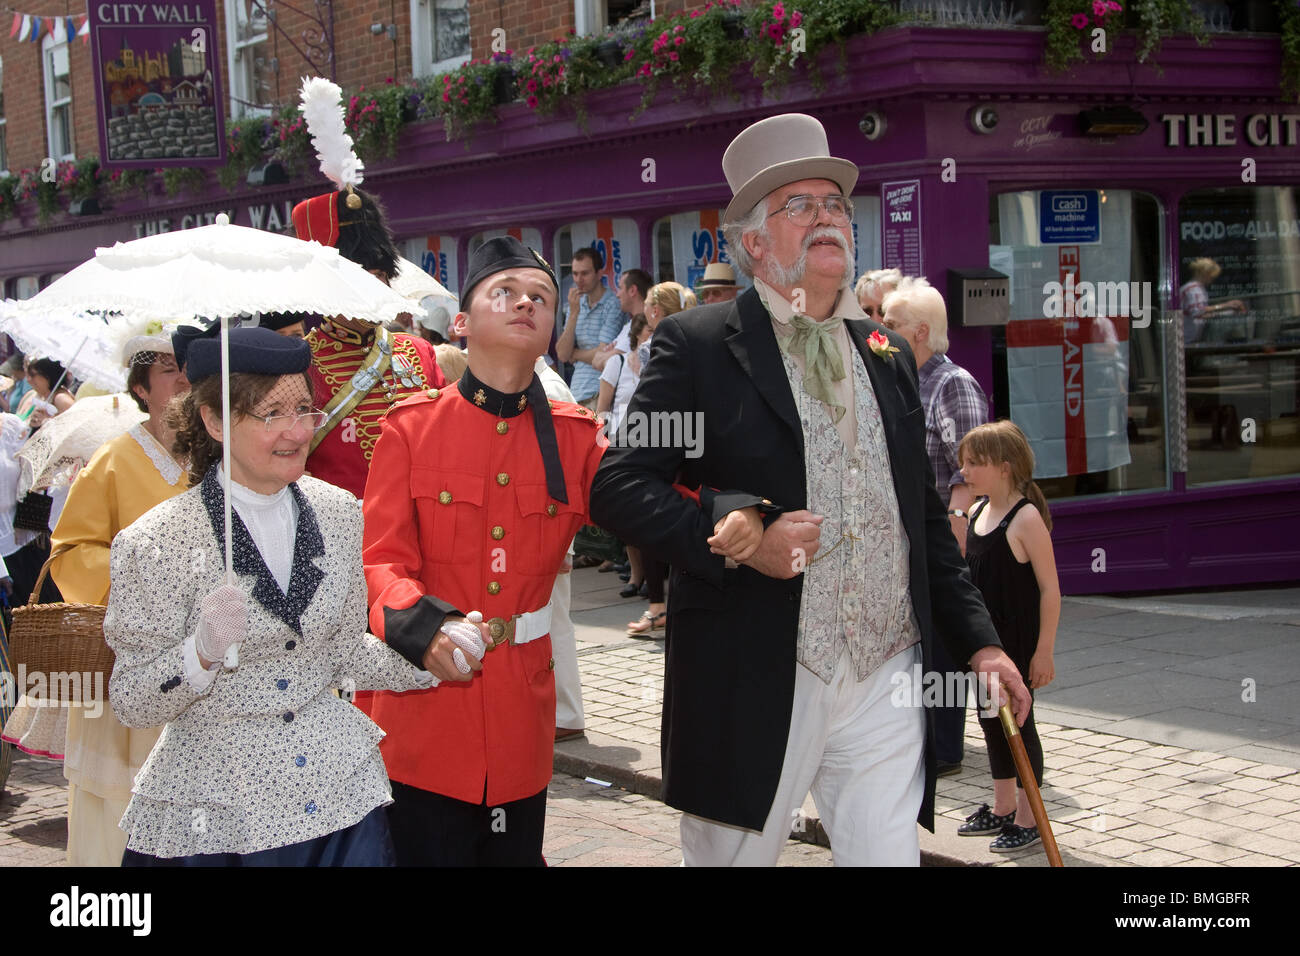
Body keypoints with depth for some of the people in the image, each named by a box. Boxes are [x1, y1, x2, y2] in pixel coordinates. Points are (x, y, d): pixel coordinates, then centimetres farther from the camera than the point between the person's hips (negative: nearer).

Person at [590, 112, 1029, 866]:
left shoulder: (890, 355, 16)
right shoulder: (699, 344, -1)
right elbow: (619, 486, -7)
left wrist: (979, 639, 13)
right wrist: (734, 537, -20)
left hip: (886, 684, 4)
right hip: (754, 685, -4)